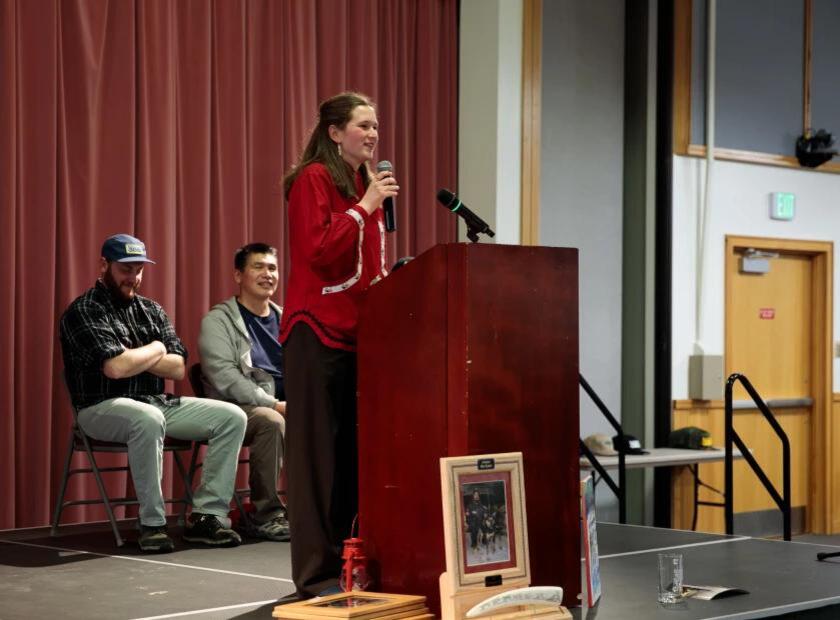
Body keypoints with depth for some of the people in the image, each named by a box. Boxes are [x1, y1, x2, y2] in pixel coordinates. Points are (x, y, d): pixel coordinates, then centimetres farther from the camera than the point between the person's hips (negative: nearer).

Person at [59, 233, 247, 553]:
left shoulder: (151, 310, 14)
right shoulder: (83, 311, -7)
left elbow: (177, 368, 4)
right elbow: (115, 367, -22)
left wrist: (134, 357, -11)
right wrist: (155, 350, -4)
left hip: (158, 403, 7)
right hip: (103, 407, -7)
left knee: (232, 417, -7)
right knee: (148, 419, -40)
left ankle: (206, 516, -11)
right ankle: (152, 524, -28)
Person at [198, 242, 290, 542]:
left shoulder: (285, 320, 21)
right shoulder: (218, 321, 1)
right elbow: (224, 378, -12)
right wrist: (273, 403, -19)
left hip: (284, 405, 5)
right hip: (239, 408, -5)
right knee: (271, 422, -37)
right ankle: (265, 515, -25)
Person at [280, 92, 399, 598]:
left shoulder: (366, 182, 17)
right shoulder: (313, 179, -7)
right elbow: (317, 250, -18)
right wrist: (364, 207, -15)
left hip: (358, 328, 8)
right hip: (318, 328, -8)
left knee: (355, 445, 7)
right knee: (319, 447, -5)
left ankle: (351, 559, 13)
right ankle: (318, 571, 0)